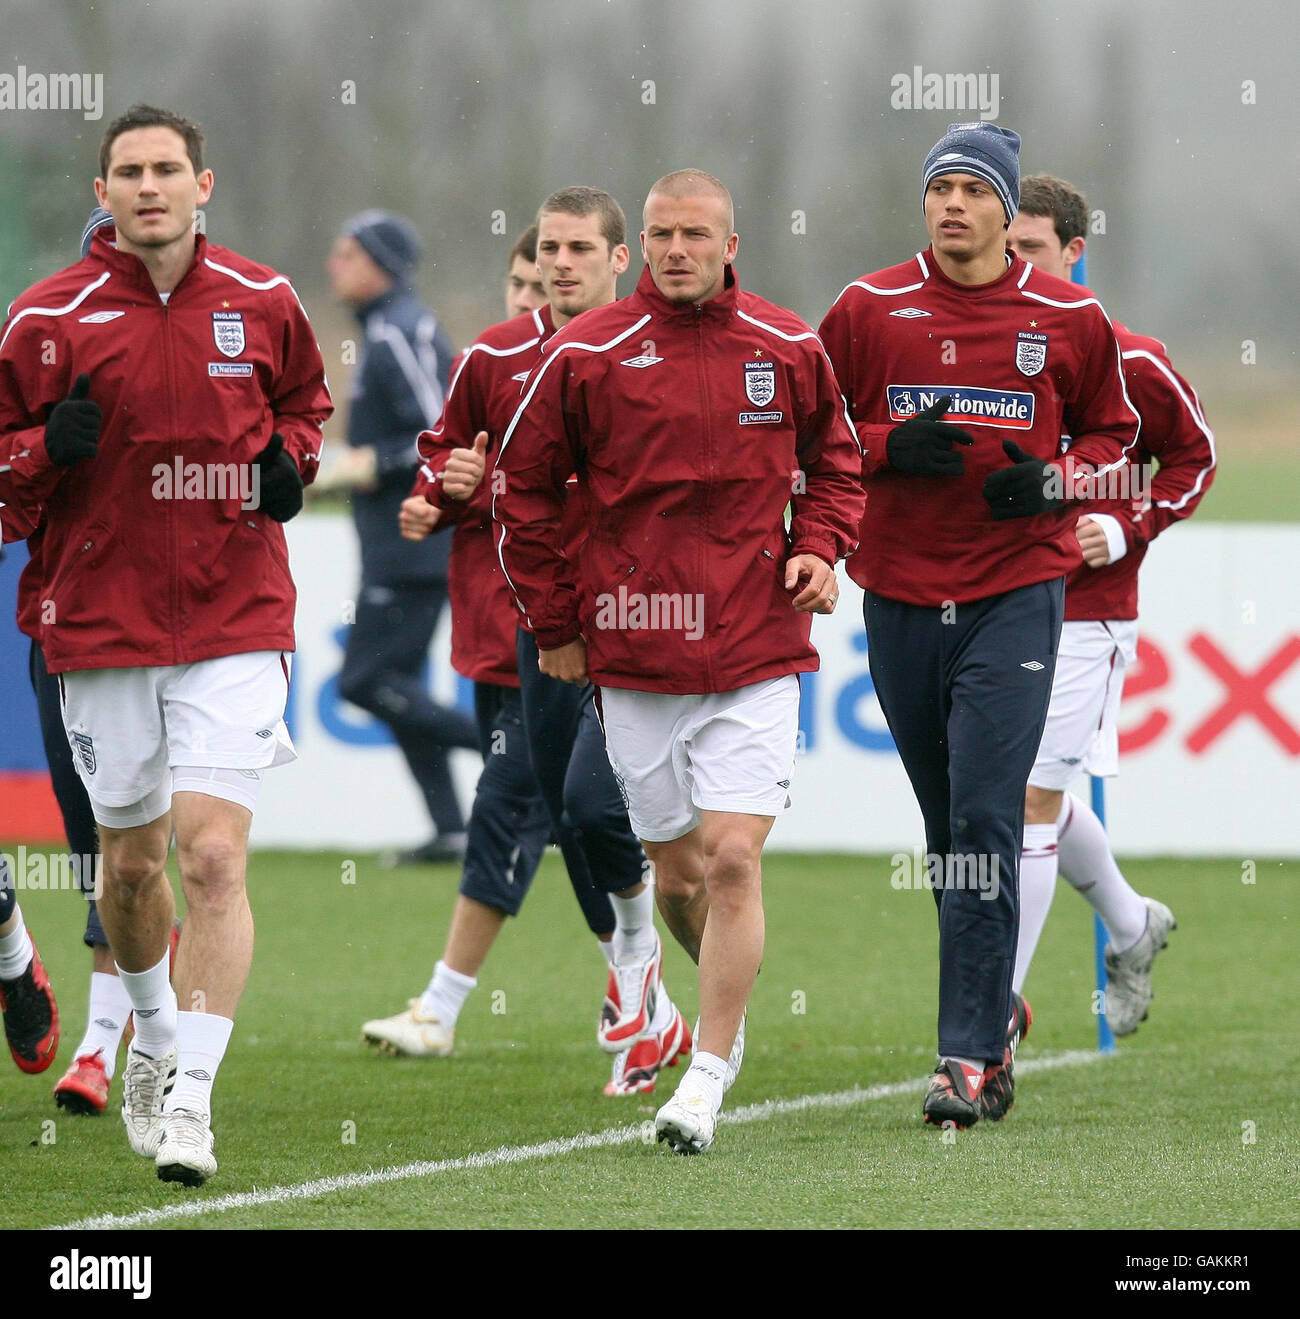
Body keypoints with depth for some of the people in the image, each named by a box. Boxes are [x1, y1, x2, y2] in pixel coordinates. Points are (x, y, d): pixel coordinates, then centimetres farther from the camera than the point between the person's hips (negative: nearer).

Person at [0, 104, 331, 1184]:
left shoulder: (262, 302, 2)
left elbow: (305, 397, 22)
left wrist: (290, 456, 1)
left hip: (235, 623, -1)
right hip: (102, 622, 1)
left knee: (213, 856, -15)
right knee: (131, 862, 13)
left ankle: (191, 1098, -14)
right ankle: (153, 1039, 41)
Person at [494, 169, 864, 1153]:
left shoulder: (788, 350, 1)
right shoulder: (587, 354, -2)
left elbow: (836, 460, 18)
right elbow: (525, 490, 7)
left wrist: (819, 548, 0)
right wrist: (555, 627, 7)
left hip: (756, 656, -1)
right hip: (632, 658, 1)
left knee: (732, 859, -12)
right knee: (677, 869, 9)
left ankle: (707, 1079, -8)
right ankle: (727, 1013, 38)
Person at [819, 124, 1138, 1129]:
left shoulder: (1067, 318, 2)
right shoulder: (870, 308, 4)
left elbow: (1113, 432, 14)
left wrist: (1056, 480, -7)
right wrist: (890, 448, -10)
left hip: (1016, 593, -3)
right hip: (900, 595, 3)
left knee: (984, 828, -12)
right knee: (948, 829, 11)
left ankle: (968, 1053, -13)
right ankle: (996, 1008, 30)